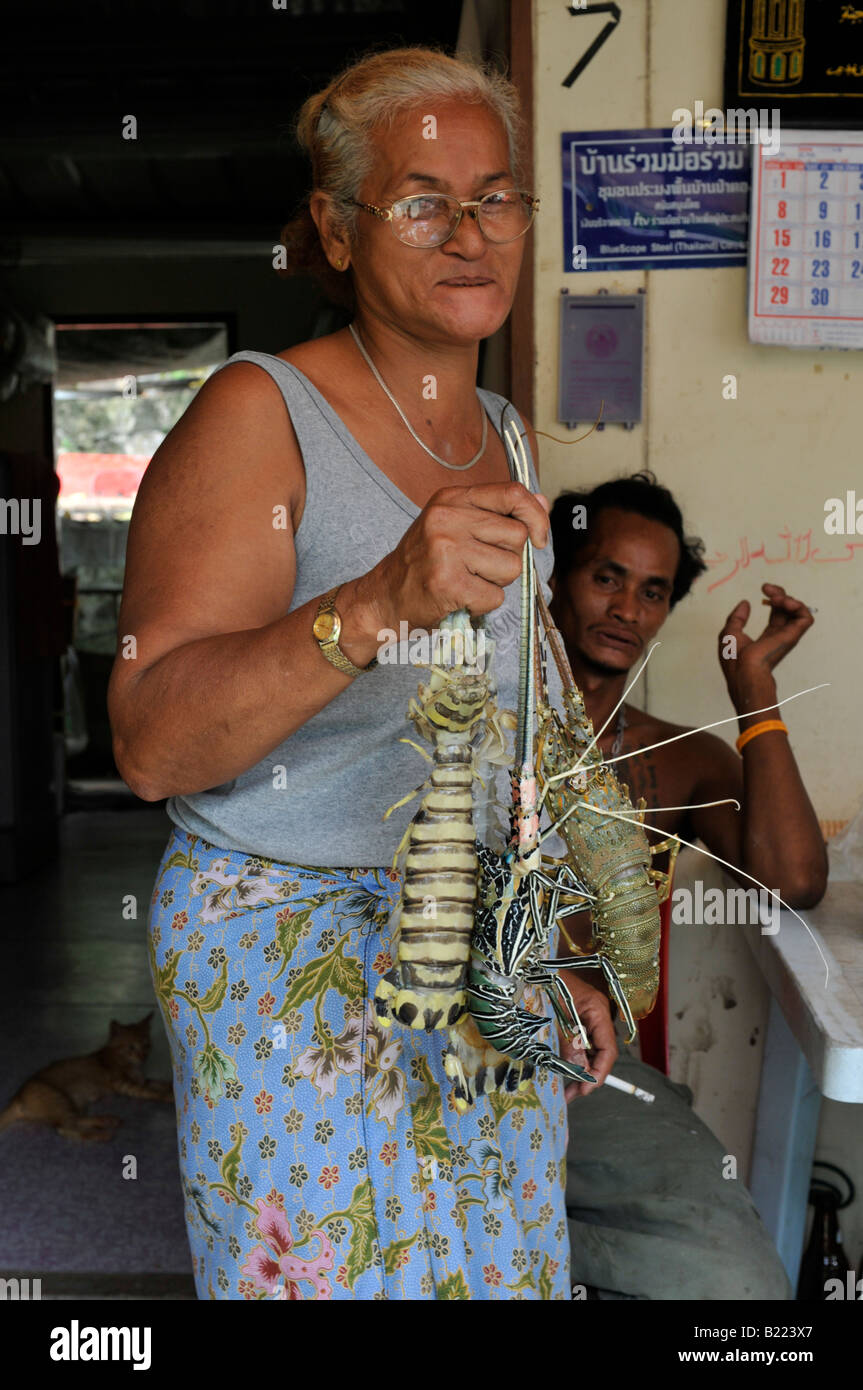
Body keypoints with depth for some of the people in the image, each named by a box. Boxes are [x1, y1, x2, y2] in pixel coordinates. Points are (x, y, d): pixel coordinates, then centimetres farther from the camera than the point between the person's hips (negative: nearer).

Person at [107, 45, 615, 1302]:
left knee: (501, 1263, 14)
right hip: (292, 961, -6)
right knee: (336, 1264, 2)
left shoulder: (508, 433, 8)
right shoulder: (259, 416, -13)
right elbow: (151, 745, -23)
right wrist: (378, 605, -37)